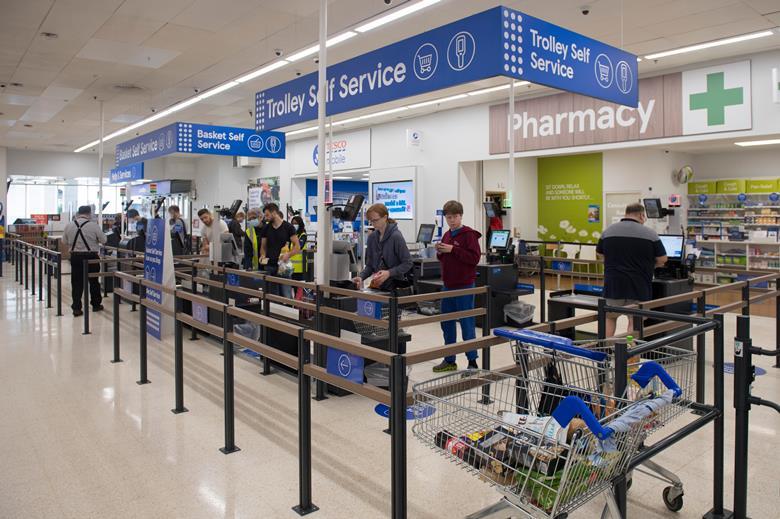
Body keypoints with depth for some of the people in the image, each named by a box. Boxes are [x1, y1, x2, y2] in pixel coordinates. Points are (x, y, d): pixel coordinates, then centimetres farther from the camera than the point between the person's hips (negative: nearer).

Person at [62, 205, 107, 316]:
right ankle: (96, 305, 27)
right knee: (93, 281, 14)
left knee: (77, 282, 8)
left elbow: (64, 241, 8)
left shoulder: (69, 226, -2)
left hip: (75, 256, 2)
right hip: (90, 256, -2)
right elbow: (103, 240, -5)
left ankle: (76, 308, 6)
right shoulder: (94, 225, -13)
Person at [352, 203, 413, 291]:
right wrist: (361, 277, -9)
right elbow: (370, 265, 10)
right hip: (377, 285, 5)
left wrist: (389, 273, -24)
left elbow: (407, 263, -11)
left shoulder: (396, 236, -11)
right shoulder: (372, 237, 7)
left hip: (395, 285, -5)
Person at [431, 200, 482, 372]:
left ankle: (472, 361, 9)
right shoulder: (447, 235, 13)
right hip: (448, 285, 7)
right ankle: (449, 360, 22)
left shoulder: (469, 234, -8)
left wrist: (453, 249, -20)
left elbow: (475, 258, -17)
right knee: (447, 323, 11)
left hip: (464, 286, -7)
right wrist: (440, 252, -1)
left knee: (467, 323, -1)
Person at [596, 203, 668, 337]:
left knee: (609, 317, 17)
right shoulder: (650, 234, -4)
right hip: (639, 286, -2)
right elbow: (662, 260, 0)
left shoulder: (608, 231, 3)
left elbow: (599, 253, 16)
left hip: (614, 284, 2)